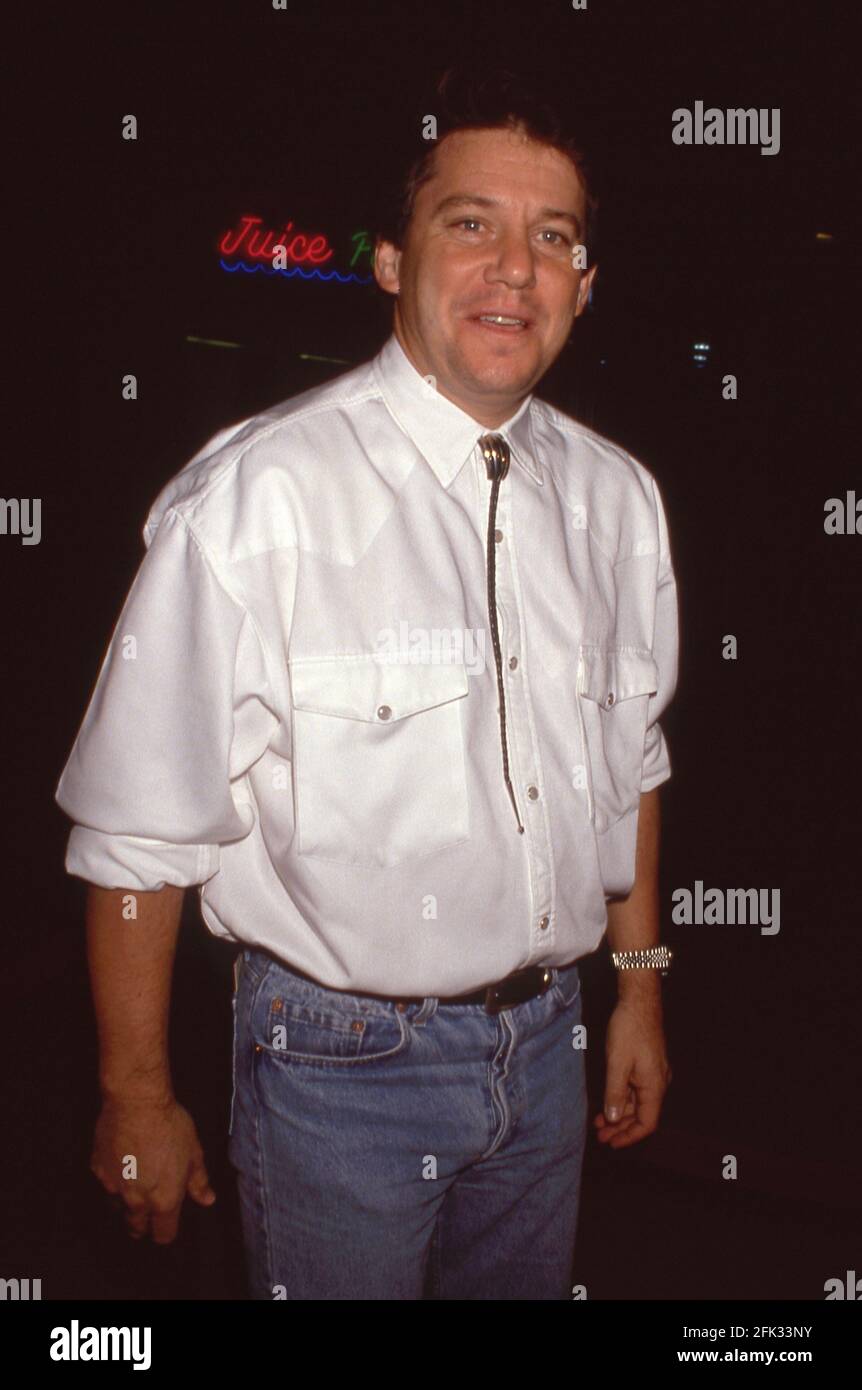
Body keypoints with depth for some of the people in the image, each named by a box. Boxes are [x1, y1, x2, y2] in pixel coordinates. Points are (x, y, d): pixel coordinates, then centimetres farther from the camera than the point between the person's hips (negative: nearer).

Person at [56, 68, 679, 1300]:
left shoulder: (615, 496, 0)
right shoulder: (257, 497, -21)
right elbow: (139, 831, -17)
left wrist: (641, 990, 15)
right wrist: (138, 1096, -10)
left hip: (544, 1044, 6)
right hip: (343, 1061, -5)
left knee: (529, 1286, 24)